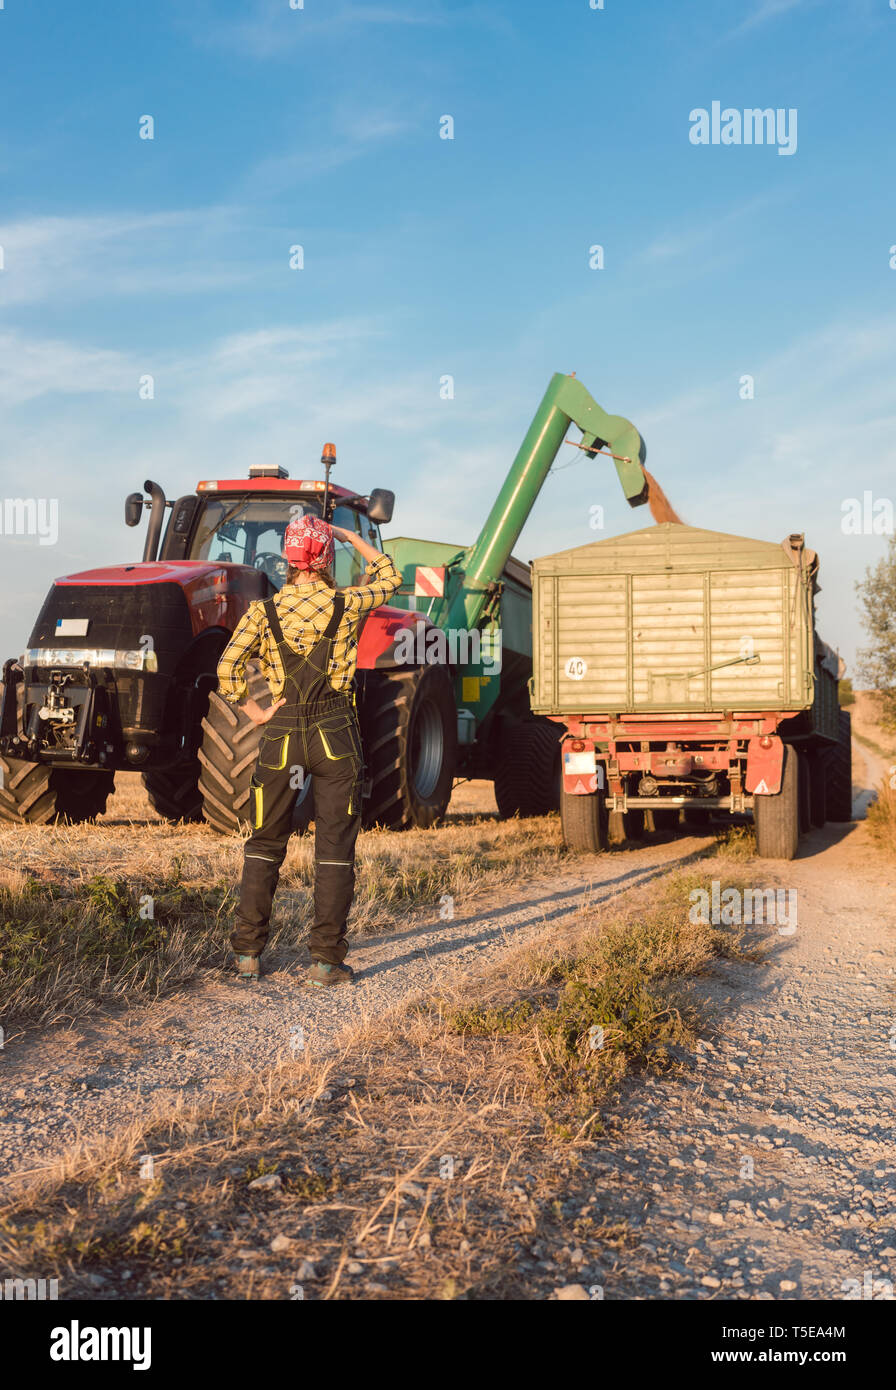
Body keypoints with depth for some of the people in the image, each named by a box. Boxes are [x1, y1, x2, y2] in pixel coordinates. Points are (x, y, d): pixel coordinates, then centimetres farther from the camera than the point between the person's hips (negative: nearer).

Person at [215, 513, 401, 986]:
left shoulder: (263, 611, -2)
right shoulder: (345, 605, -5)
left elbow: (228, 668, -11)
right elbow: (388, 576, 14)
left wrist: (255, 712, 1)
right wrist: (349, 535, 19)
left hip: (281, 734, 2)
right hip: (335, 734, -2)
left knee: (265, 845, 14)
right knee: (334, 850, 4)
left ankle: (247, 953, 16)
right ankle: (326, 961, 5)